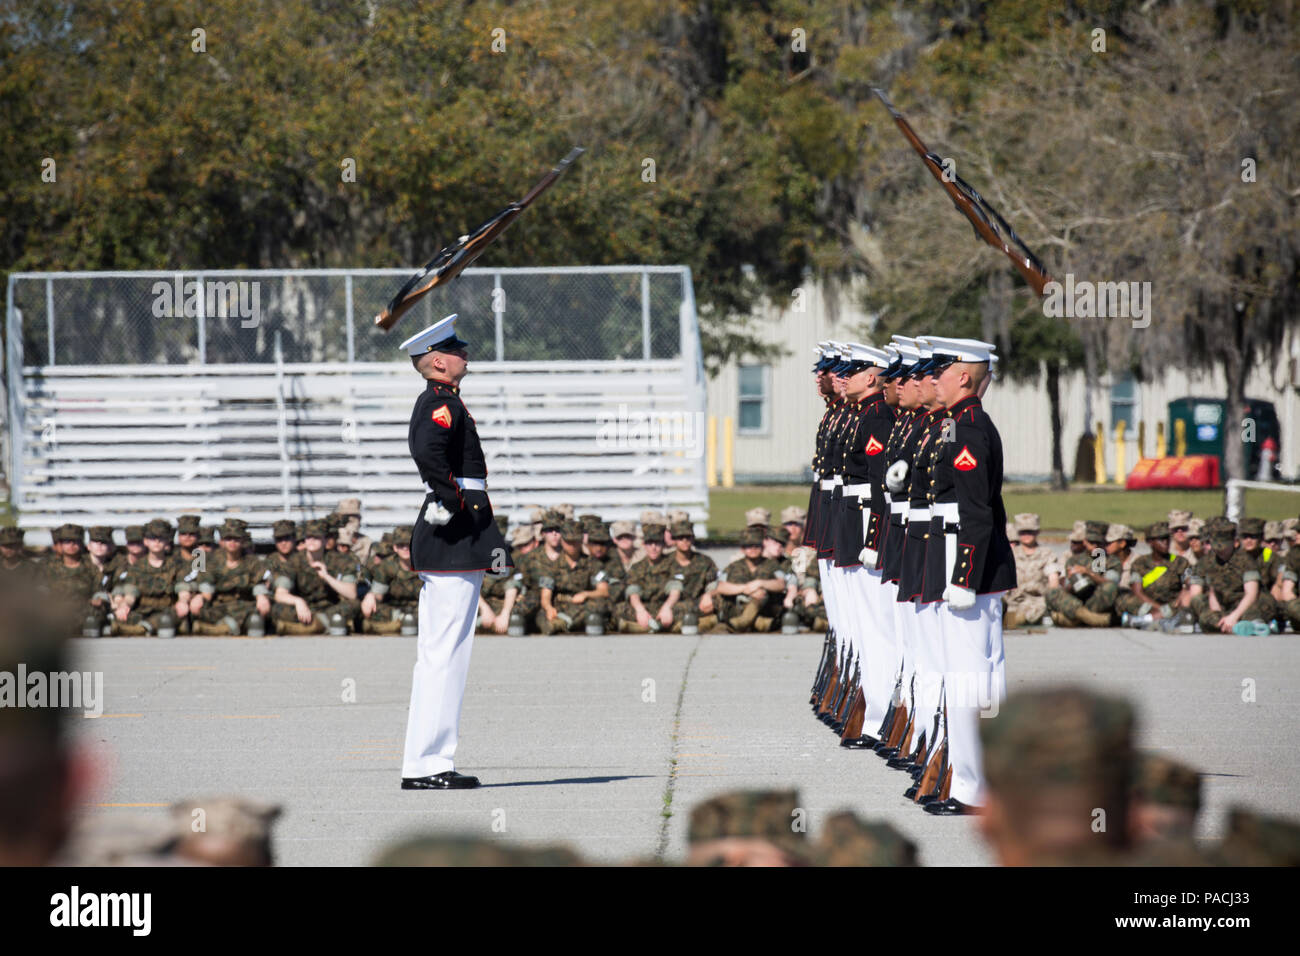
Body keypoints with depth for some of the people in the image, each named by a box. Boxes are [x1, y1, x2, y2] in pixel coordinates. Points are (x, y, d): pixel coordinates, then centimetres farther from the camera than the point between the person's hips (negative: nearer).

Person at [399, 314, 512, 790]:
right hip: (454, 540, -11)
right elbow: (427, 452, -31)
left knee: (438, 653, 11)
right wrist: (454, 503, -20)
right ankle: (426, 764, -10)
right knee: (445, 651, -10)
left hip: (448, 540, 11)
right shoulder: (442, 403, -12)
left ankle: (428, 763, 14)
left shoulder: (436, 402, 20)